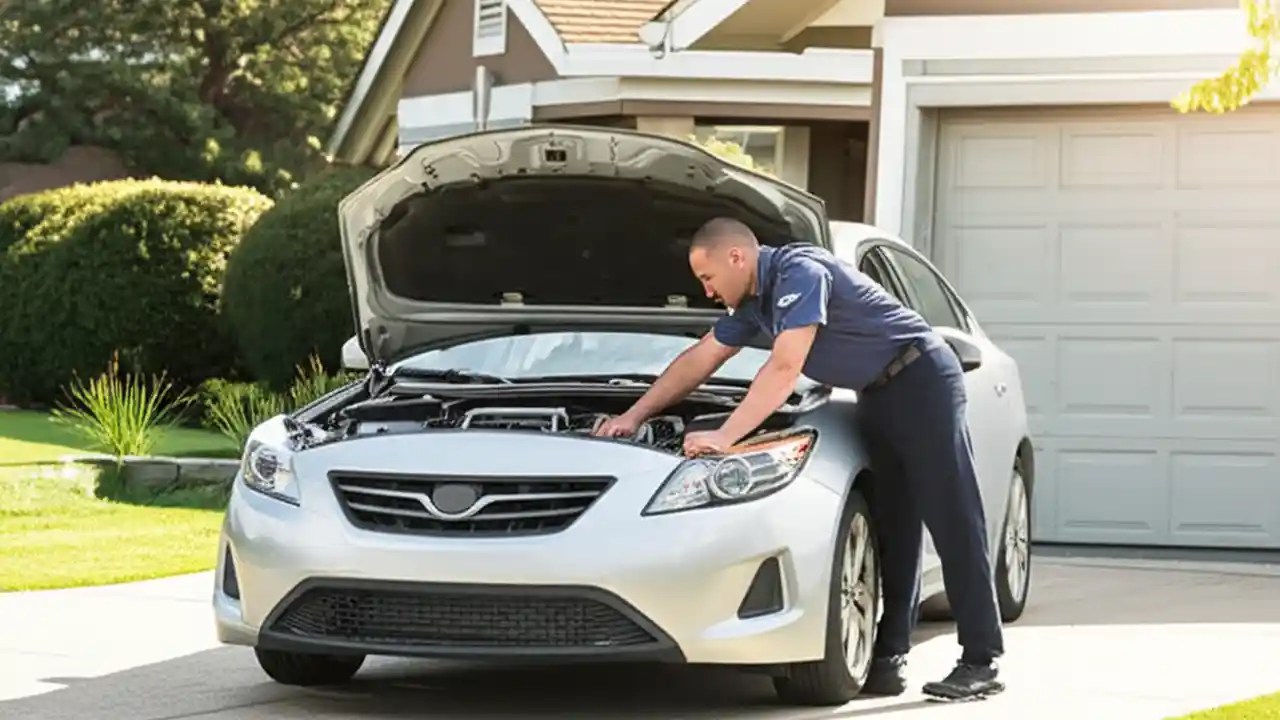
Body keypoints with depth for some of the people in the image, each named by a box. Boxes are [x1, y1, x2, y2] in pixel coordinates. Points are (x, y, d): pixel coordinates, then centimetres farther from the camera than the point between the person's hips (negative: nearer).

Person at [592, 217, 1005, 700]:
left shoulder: (800, 273, -20)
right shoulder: (755, 300, 11)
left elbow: (784, 370, -26)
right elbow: (702, 358, 20)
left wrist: (724, 437, -26)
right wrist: (634, 416, 20)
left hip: (921, 383, -10)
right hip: (878, 397, 10)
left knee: (952, 523, -10)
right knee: (892, 531, 6)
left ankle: (981, 662, -11)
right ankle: (888, 660, 6)